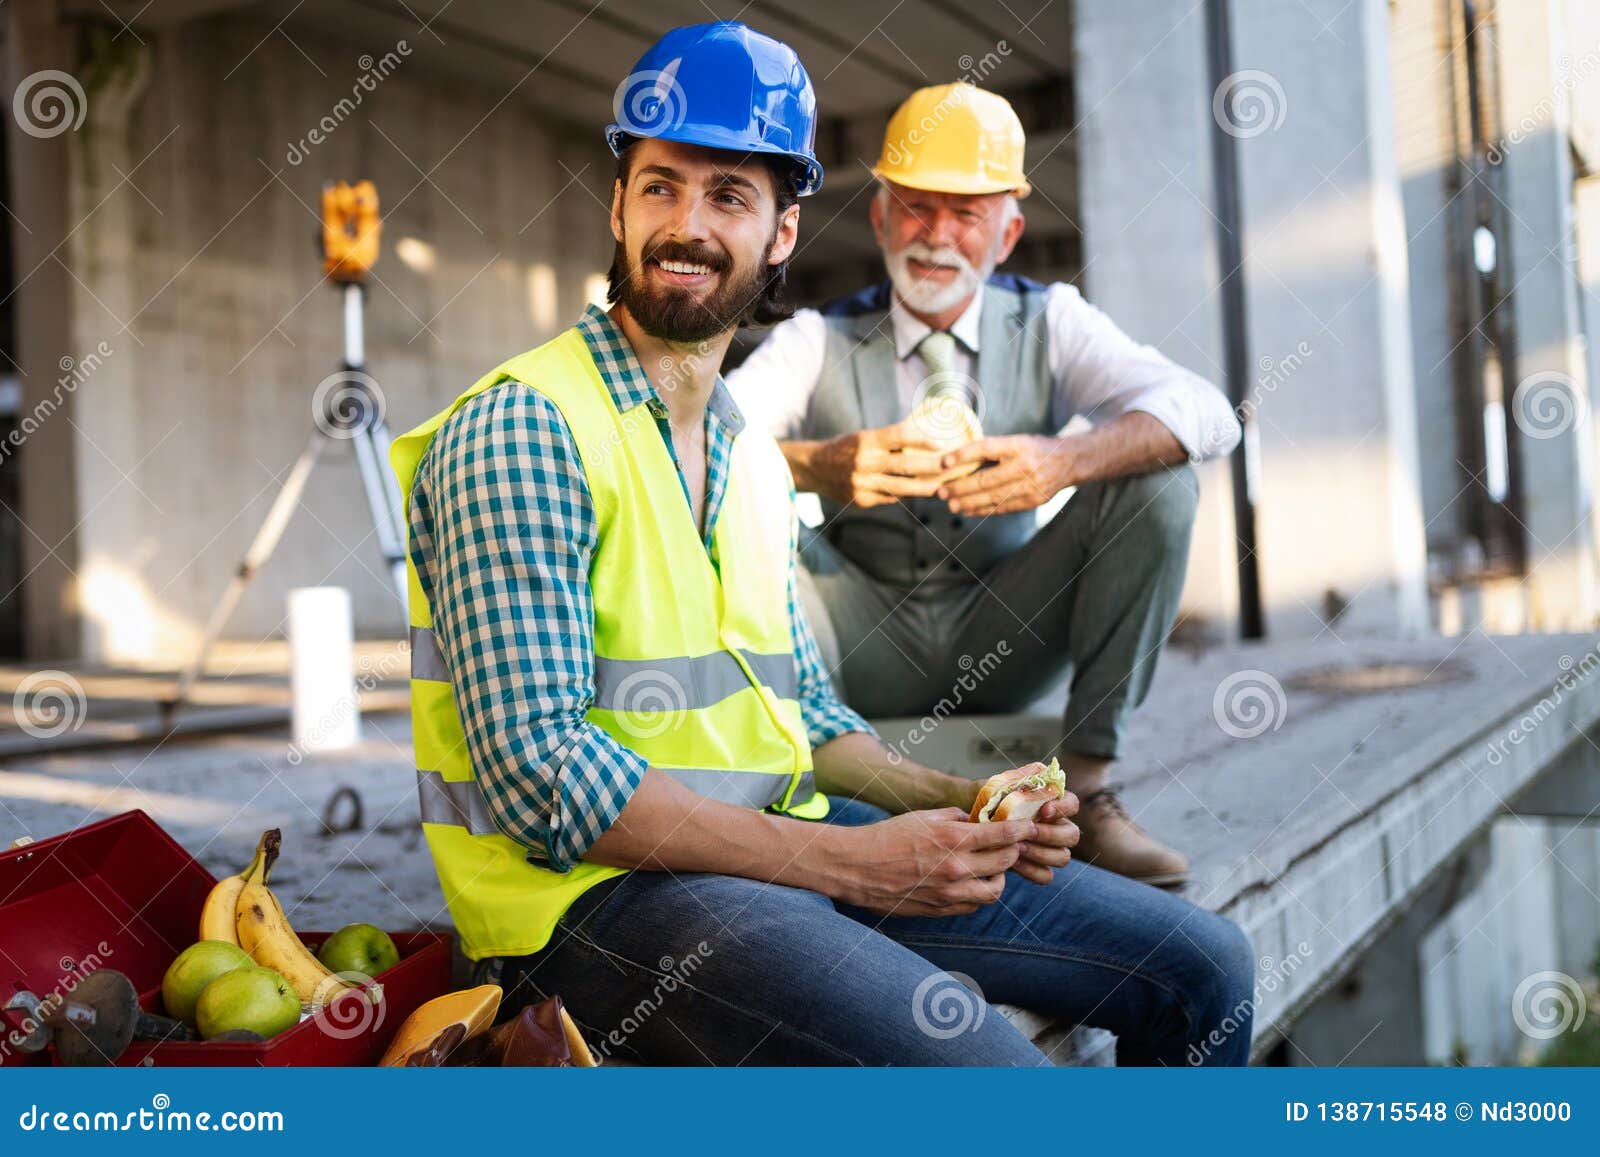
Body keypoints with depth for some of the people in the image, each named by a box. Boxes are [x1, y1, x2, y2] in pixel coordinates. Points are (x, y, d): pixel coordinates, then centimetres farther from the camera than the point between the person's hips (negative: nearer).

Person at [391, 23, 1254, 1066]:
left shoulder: (756, 460, 14)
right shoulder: (522, 431, -12)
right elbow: (541, 771, -20)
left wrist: (954, 802, 2)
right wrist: (850, 861, -22)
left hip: (781, 844, 8)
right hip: (595, 889, -7)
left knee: (1200, 964, 4)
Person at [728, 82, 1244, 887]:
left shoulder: (1048, 322, 1)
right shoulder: (819, 340, -1)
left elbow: (1207, 413, -14)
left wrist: (1065, 459, -35)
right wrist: (822, 465, -41)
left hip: (1002, 644, 1)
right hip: (866, 650, -1)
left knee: (1157, 482, -18)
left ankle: (1087, 791, -18)